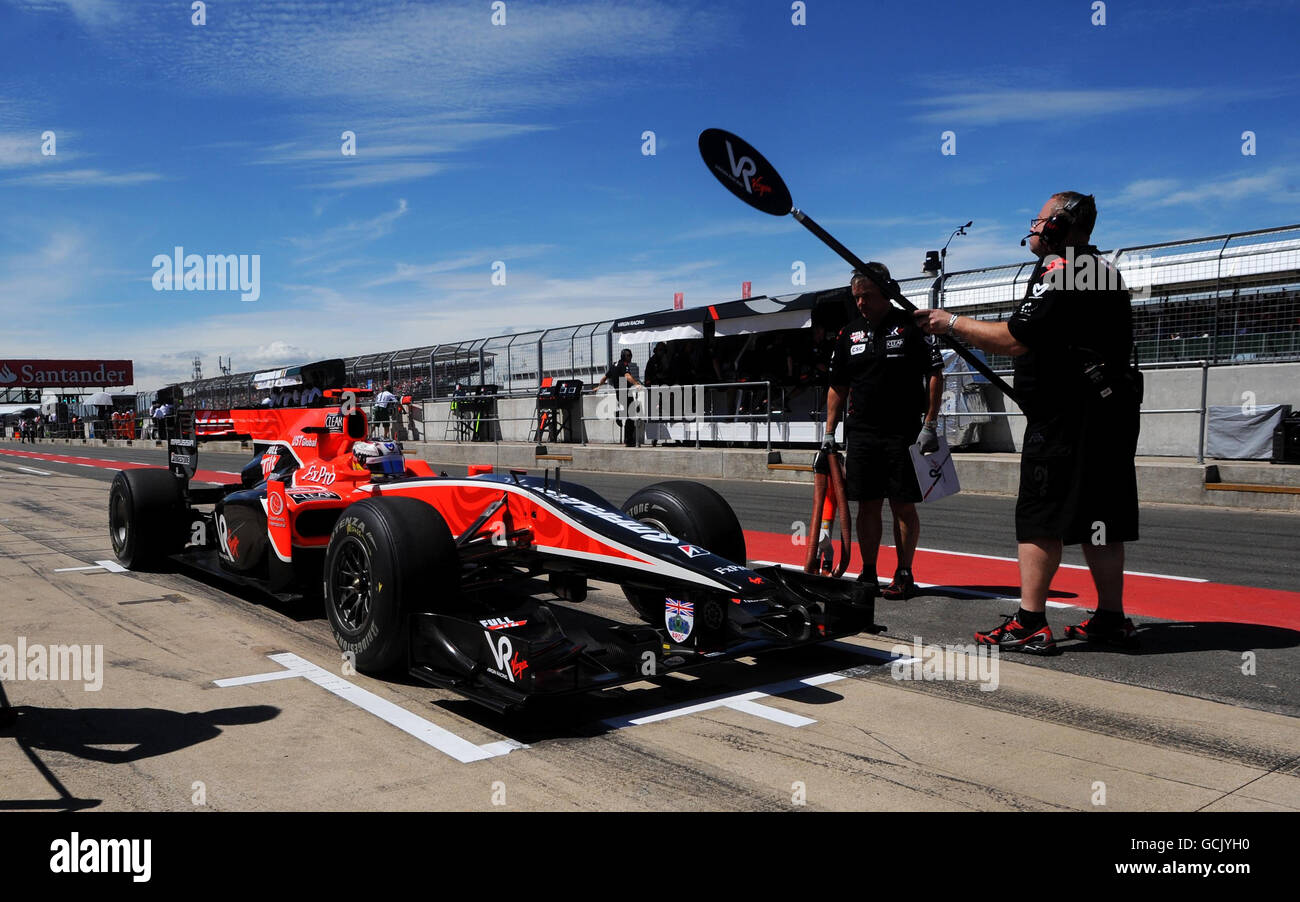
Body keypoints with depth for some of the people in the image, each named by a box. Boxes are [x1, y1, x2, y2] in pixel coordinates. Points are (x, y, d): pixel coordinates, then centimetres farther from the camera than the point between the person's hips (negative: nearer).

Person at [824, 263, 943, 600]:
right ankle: (868, 574, 15)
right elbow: (837, 387, 16)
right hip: (861, 434, 4)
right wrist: (829, 432, 11)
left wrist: (930, 425, -9)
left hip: (903, 433, -4)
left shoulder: (911, 326, -2)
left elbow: (935, 375, -3)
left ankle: (904, 575, 10)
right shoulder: (849, 334, 12)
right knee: (867, 505, 7)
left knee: (903, 506, 0)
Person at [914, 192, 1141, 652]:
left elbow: (1015, 339, -19)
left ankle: (1029, 624, -5)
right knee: (1098, 516, 12)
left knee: (1040, 517, -6)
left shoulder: (1057, 271, -12)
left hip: (1065, 414, -9)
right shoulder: (1106, 269, 19)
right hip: (1112, 409, 9)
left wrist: (952, 323, -10)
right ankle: (1111, 619, 17)